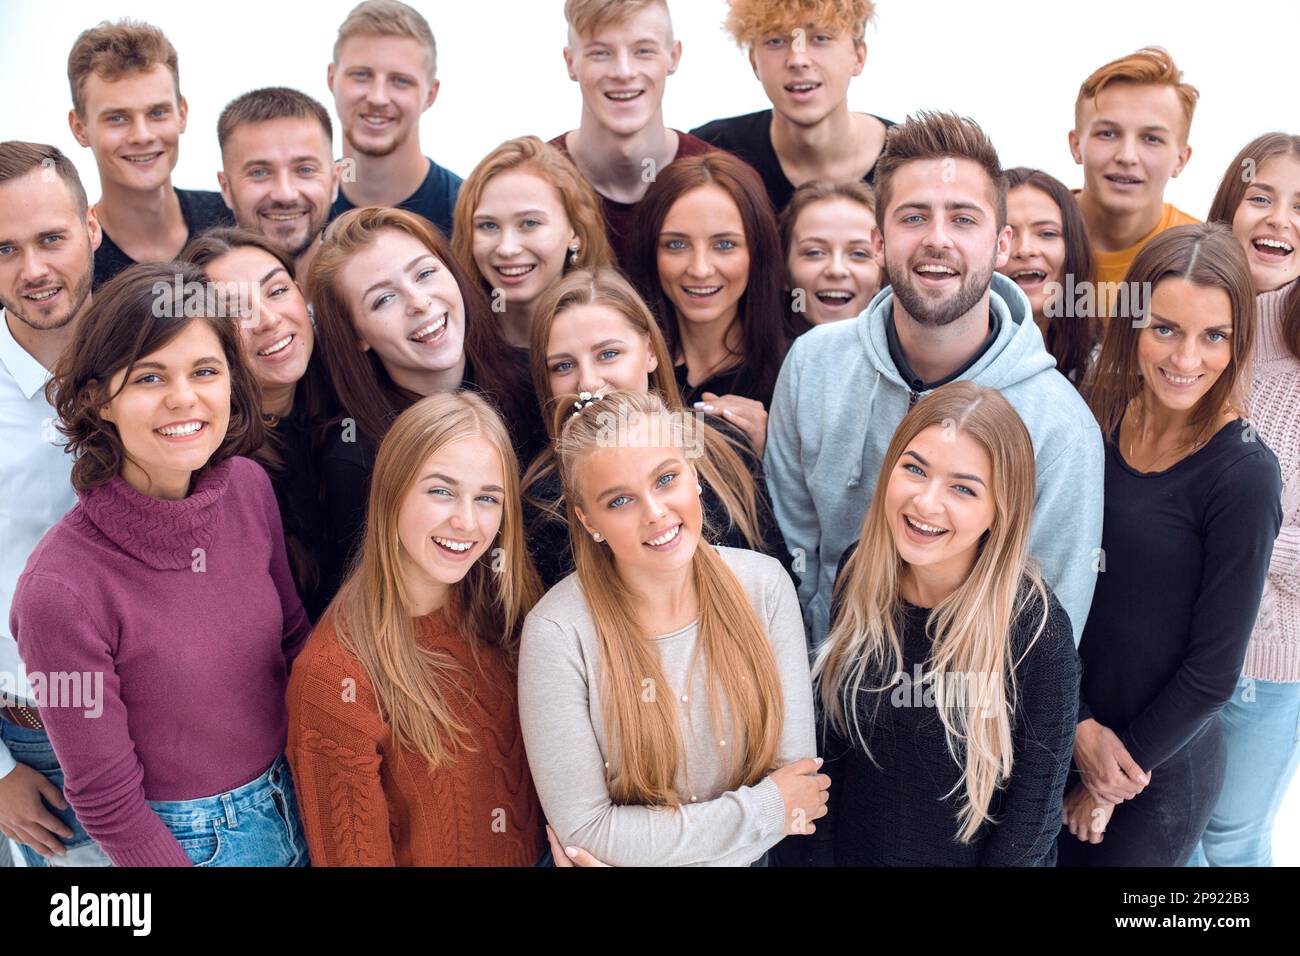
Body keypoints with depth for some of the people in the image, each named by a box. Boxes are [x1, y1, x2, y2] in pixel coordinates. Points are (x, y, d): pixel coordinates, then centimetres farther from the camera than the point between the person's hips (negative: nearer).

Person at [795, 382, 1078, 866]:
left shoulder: (1035, 629, -26)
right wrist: (822, 852, 0)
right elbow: (833, 734, -2)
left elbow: (1033, 808, -17)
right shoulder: (858, 571, -13)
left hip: (967, 854, -3)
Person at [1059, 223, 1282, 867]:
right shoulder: (1098, 420, -5)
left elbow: (1213, 670, -16)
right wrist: (1080, 728, -11)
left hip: (1162, 771, -4)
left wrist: (1113, 783, -8)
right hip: (1059, 741, 5)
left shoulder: (1244, 474, -20)